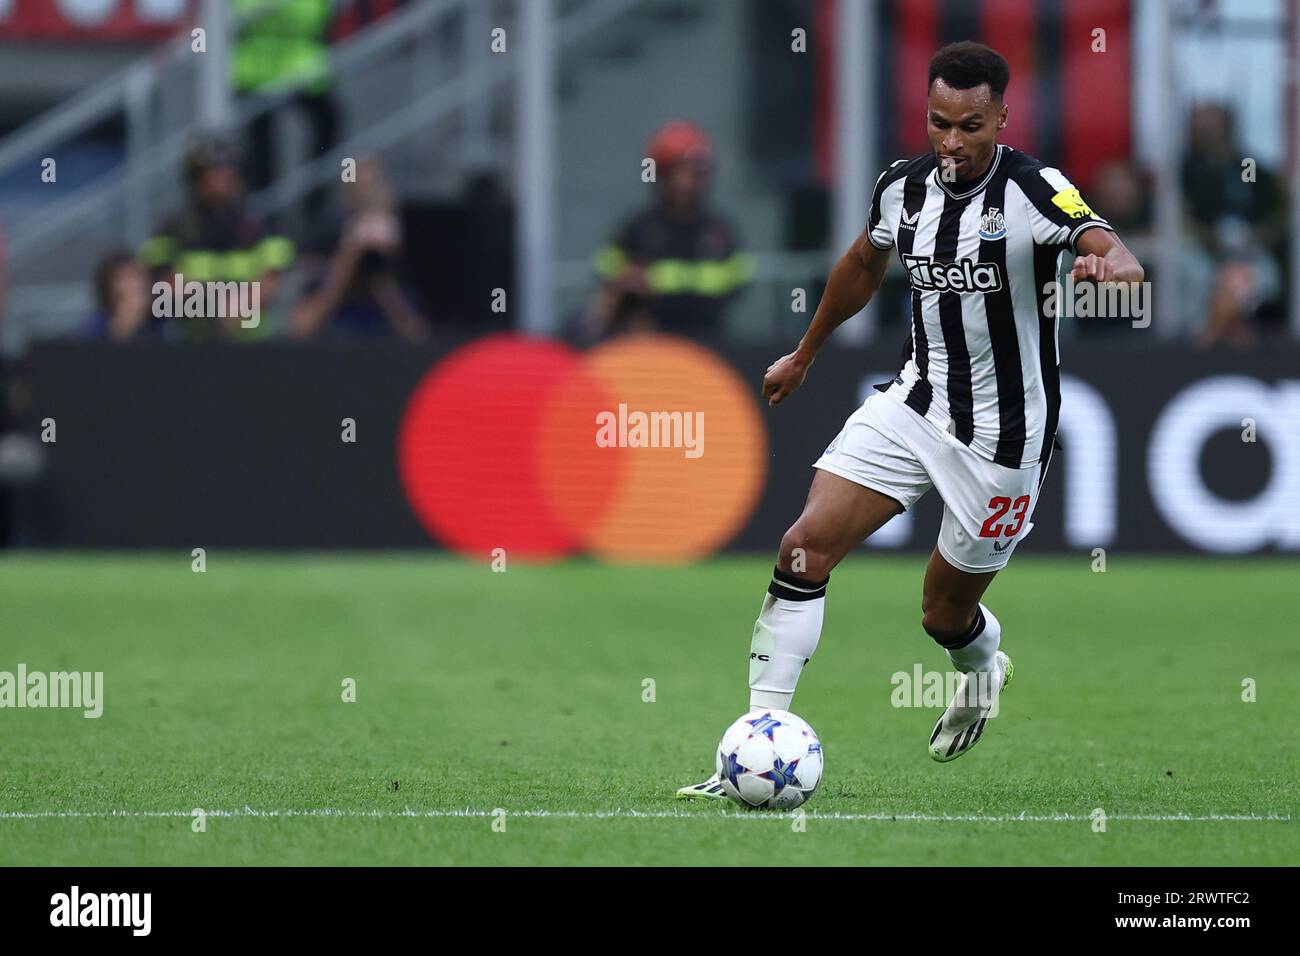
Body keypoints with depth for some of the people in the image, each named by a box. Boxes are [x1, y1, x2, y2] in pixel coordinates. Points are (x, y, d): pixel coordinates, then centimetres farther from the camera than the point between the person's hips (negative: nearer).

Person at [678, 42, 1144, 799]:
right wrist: (805, 354, 31)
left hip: (1005, 432, -4)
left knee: (945, 614, 9)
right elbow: (864, 264, 19)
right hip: (918, 398, 4)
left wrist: (1107, 264, -61)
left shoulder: (1032, 190, -19)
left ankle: (984, 670, 47)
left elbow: (1118, 256, -36)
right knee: (806, 546, -13)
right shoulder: (903, 187, -2)